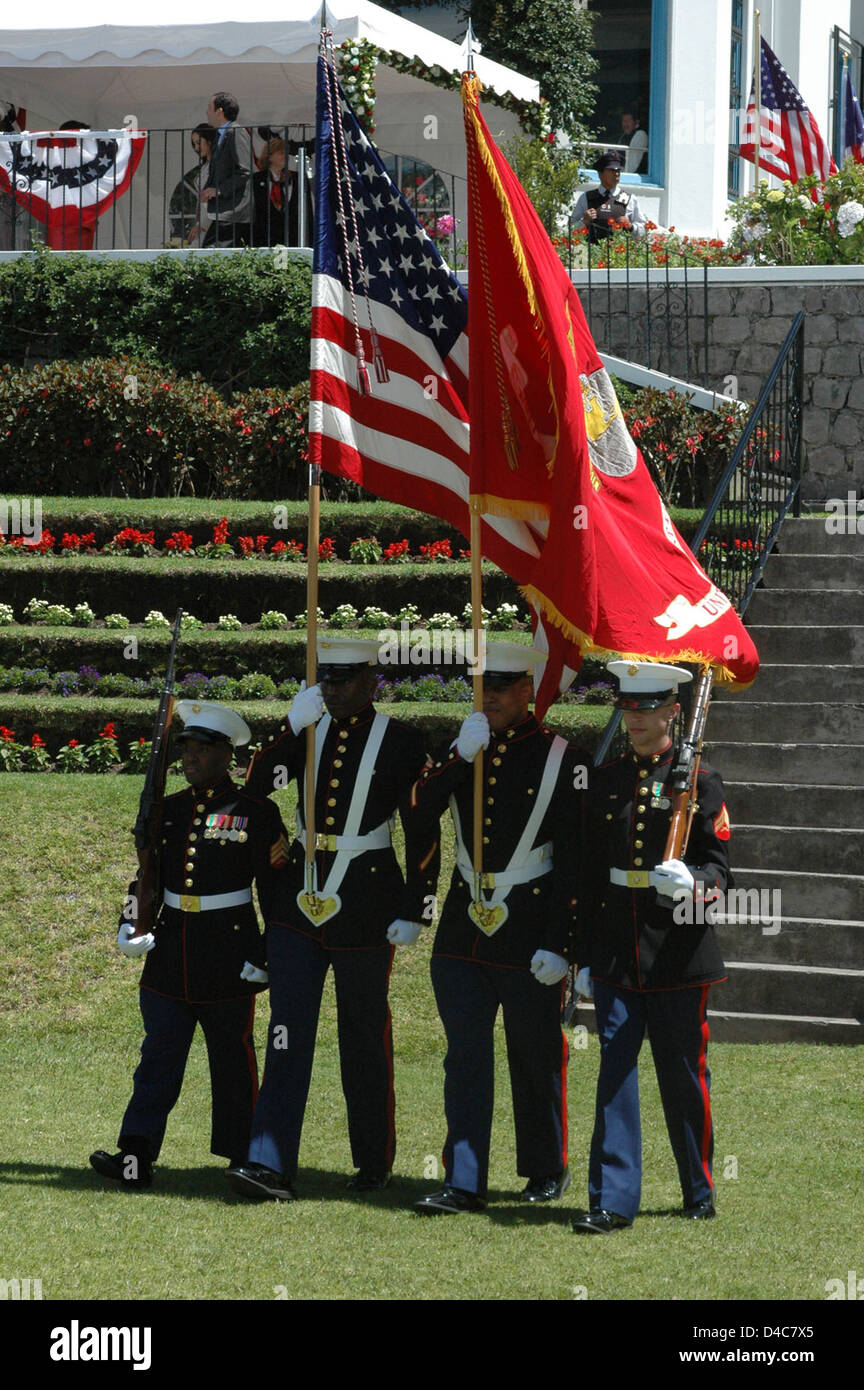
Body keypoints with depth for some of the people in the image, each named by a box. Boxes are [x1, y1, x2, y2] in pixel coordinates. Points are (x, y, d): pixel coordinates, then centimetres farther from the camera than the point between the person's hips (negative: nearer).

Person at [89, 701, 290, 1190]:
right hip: (171, 957, 4)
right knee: (159, 1057, -2)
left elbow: (276, 888, -2)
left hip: (228, 959, -4)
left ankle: (242, 1159, 16)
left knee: (233, 1060, 5)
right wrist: (132, 923, 4)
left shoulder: (256, 814, -4)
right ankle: (137, 1158, -7)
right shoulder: (169, 810, 10)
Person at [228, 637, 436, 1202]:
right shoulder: (309, 730, 8)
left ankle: (375, 1161, 24)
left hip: (366, 905, -3)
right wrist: (292, 728, -14)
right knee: (288, 1032, -6)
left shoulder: (401, 742, -4)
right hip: (300, 900, 3)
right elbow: (256, 785, -2)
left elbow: (423, 832, -3)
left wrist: (413, 912, -7)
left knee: (365, 1036, 8)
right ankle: (272, 1165, -11)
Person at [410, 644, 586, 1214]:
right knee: (466, 1057, -1)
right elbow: (422, 804, -7)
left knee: (536, 1058, 9)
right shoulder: (463, 750, 9)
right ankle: (464, 1183, -1)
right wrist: (461, 754, -21)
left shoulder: (562, 760, -6)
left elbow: (572, 861, -9)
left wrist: (558, 945, -13)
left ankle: (548, 1169, 26)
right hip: (464, 931, 4)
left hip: (528, 938, -4)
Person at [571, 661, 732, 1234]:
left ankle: (700, 1193, 22)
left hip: (677, 951, -3)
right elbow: (592, 874, 14)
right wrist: (585, 956, 12)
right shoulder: (606, 780, 10)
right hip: (616, 952, 3)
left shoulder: (700, 781, -2)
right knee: (615, 1072, -4)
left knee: (684, 1075, 6)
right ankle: (613, 1201, -4)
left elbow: (721, 871, -3)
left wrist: (691, 883, -27)